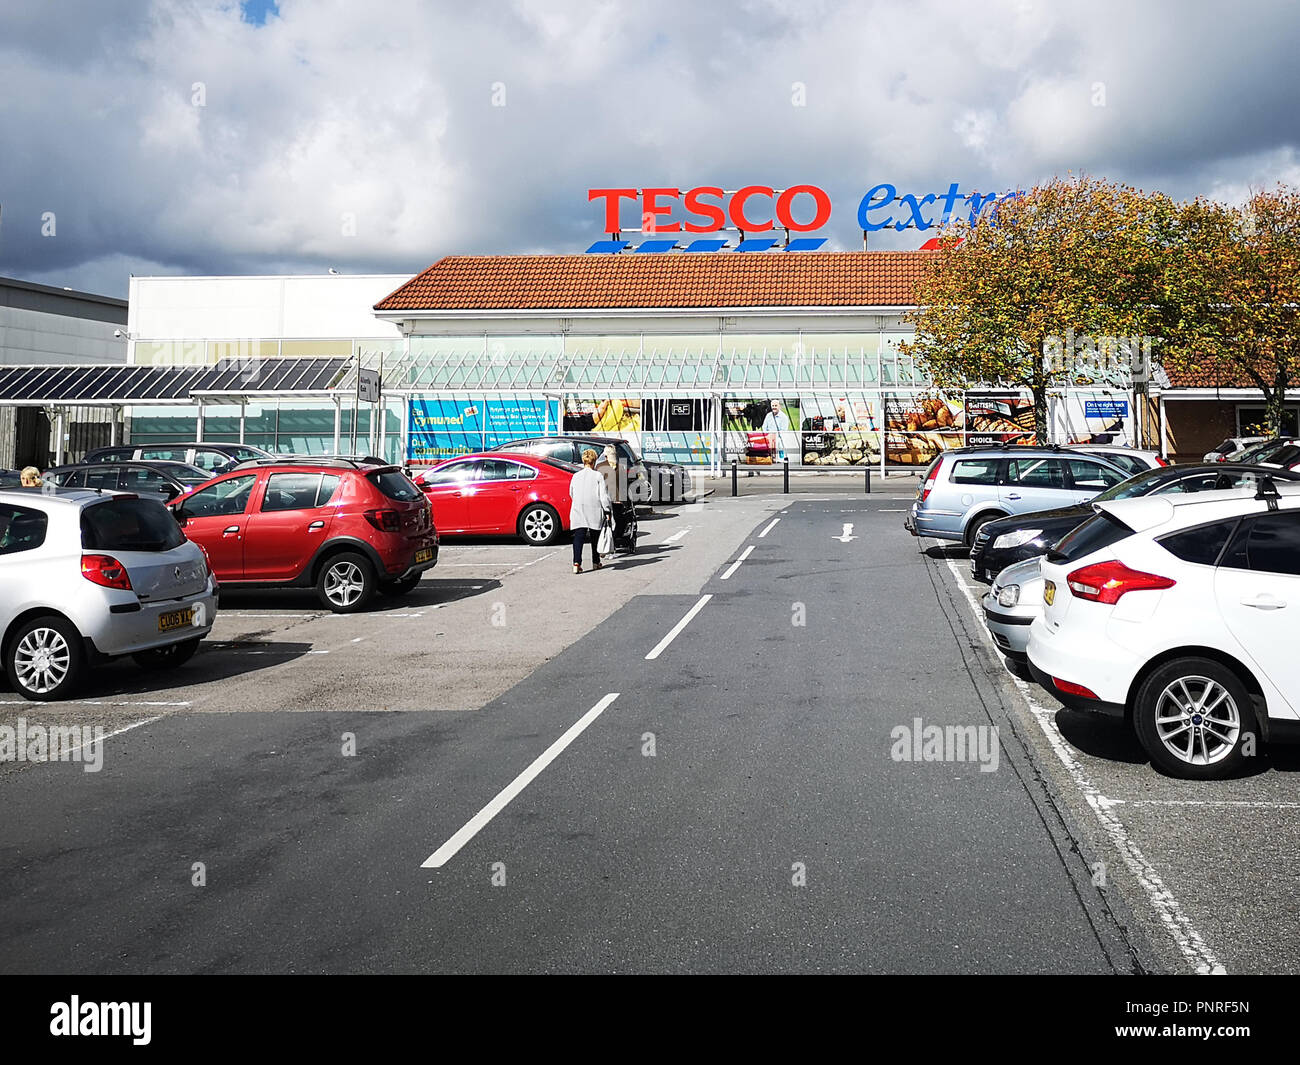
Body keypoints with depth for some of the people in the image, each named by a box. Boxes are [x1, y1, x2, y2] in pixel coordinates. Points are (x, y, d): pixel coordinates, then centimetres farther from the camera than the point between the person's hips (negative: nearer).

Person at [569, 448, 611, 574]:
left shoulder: (576, 476, 6)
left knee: (578, 537, -4)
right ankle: (596, 563, 24)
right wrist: (608, 510, 2)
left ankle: (576, 563, -19)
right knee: (595, 538, 13)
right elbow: (604, 496, -8)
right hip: (595, 512, -2)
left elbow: (571, 494, 18)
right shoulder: (598, 476, -6)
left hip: (578, 512, 2)